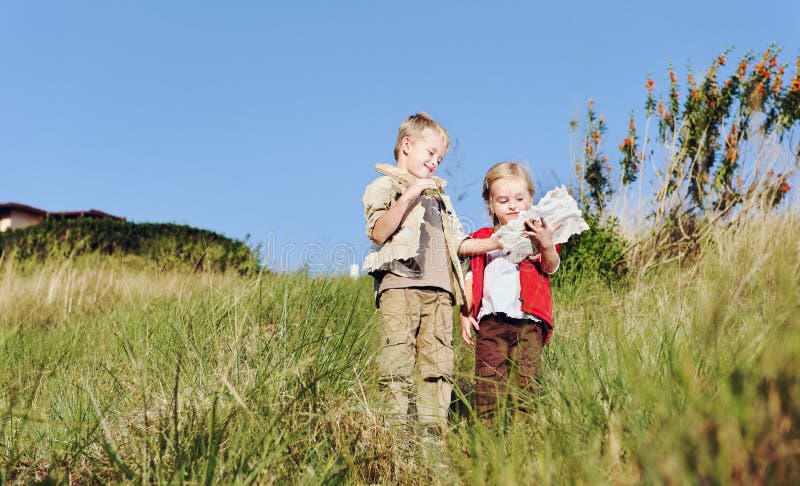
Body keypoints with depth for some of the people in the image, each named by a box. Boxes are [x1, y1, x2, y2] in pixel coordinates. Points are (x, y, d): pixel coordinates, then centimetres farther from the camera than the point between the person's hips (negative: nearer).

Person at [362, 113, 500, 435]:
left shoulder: (439, 197, 31)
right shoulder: (385, 186, 10)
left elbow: (458, 244, 26)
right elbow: (379, 232, -7)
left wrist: (497, 242, 14)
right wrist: (409, 196, -13)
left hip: (439, 289, 6)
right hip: (400, 284, -6)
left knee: (438, 362, -2)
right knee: (398, 360, -12)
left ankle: (434, 429, -3)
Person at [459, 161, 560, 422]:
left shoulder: (537, 234, 10)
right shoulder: (483, 239, 18)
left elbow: (550, 267, -6)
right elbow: (471, 278, 19)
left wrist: (546, 245, -27)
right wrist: (465, 313, 9)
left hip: (528, 321, -2)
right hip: (491, 319, 2)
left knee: (525, 378, -6)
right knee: (489, 377, -3)